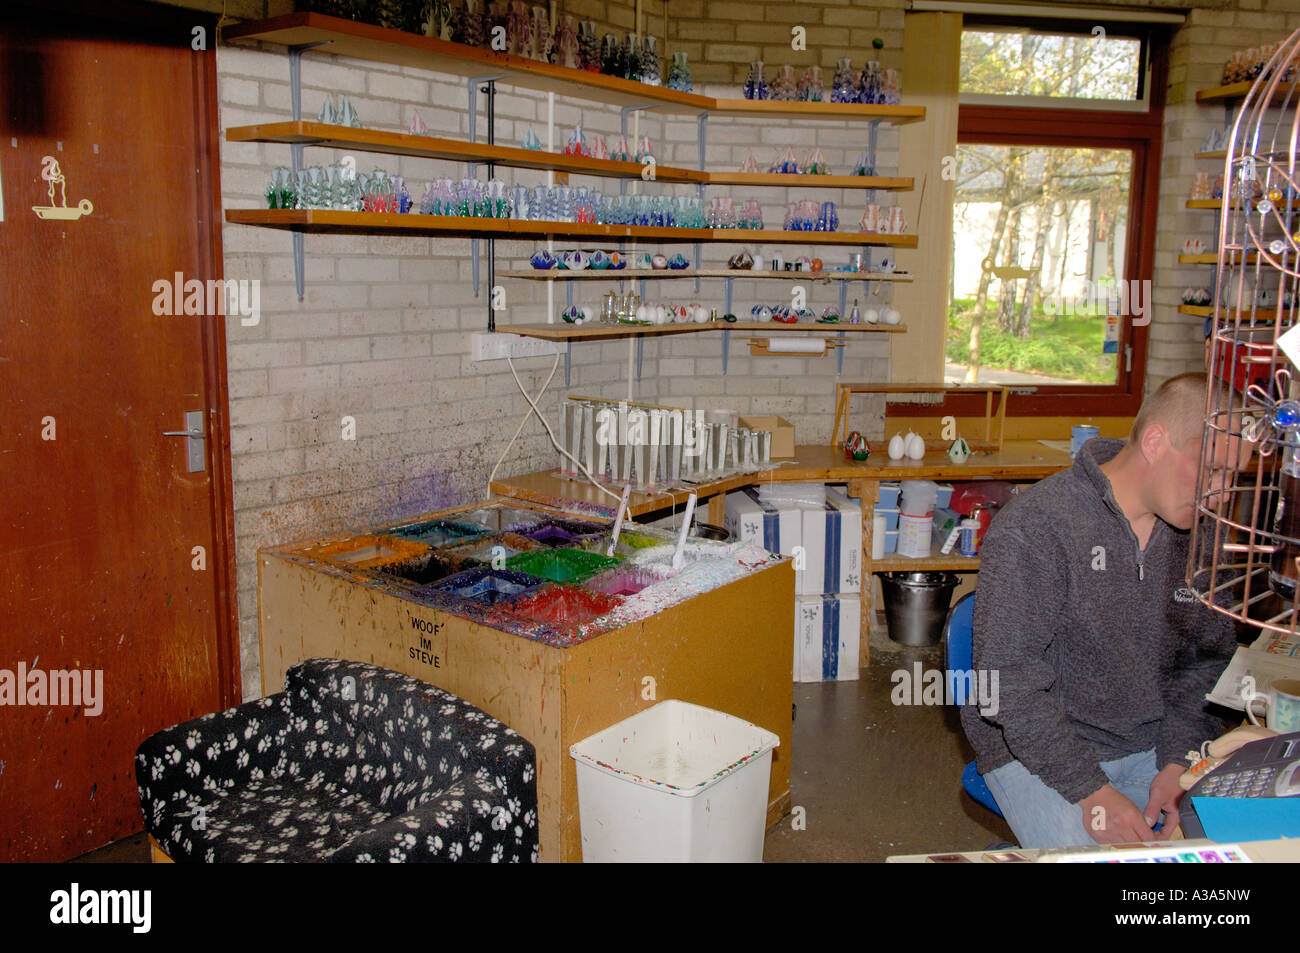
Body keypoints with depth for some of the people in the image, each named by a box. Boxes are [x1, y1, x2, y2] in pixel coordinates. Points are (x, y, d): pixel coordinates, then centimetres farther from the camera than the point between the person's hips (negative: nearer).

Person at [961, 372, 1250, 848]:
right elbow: (1008, 684, -20)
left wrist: (1175, 761, -4)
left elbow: (1206, 659, 10)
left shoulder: (1199, 533, 3)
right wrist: (1090, 792, -23)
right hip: (1034, 749, -6)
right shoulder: (1033, 528, -19)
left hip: (1154, 744, 6)